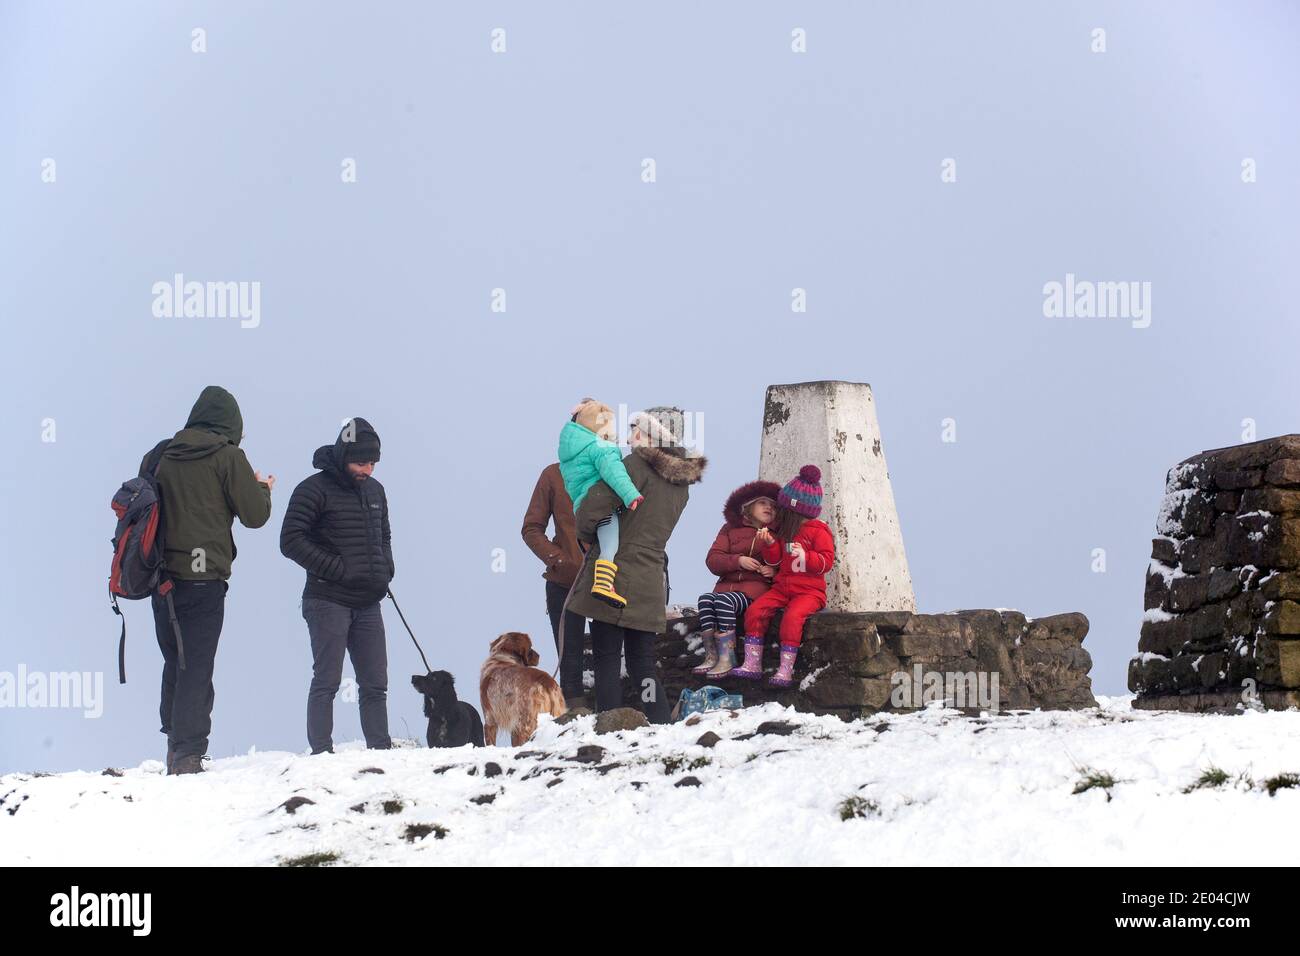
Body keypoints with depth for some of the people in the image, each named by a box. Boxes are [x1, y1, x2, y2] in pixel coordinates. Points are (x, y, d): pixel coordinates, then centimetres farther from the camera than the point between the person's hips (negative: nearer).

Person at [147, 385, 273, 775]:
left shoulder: (160, 456, 9)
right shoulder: (227, 456, -5)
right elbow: (255, 515, -4)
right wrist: (262, 489, 15)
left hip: (162, 576, 5)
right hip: (204, 578, -5)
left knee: (175, 663, 16)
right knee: (197, 669, -4)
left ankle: (174, 749, 18)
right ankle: (189, 754, -10)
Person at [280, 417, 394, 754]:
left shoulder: (374, 490, 15)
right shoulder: (314, 489, -7)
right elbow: (291, 541, -12)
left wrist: (385, 568, 9)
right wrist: (336, 569, -17)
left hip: (367, 603, 7)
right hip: (328, 601, -7)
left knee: (375, 683, 7)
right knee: (327, 681, -6)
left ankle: (381, 750, 12)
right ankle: (321, 752, -4)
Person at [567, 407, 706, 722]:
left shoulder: (638, 465, -11)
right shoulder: (681, 481, 12)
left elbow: (593, 505, -18)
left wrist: (585, 535, 2)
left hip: (614, 577, -6)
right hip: (650, 583, 7)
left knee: (606, 660, -3)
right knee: (642, 664, 11)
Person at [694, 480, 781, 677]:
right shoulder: (731, 530, 18)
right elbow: (712, 560, 6)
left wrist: (774, 571, -12)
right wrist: (738, 561, -10)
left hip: (756, 586, -3)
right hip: (728, 585, 3)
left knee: (724, 600, -34)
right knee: (705, 600, -30)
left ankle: (727, 660, -35)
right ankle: (711, 657, -29)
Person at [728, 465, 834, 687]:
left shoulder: (818, 532, -4)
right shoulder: (784, 531, 17)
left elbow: (826, 561, -11)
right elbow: (775, 560, 19)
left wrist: (805, 557, -27)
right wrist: (769, 544, 0)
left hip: (809, 591, -7)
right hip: (782, 587, 7)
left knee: (792, 616, -35)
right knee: (755, 610, -16)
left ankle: (786, 669, -35)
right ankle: (752, 664, -17)